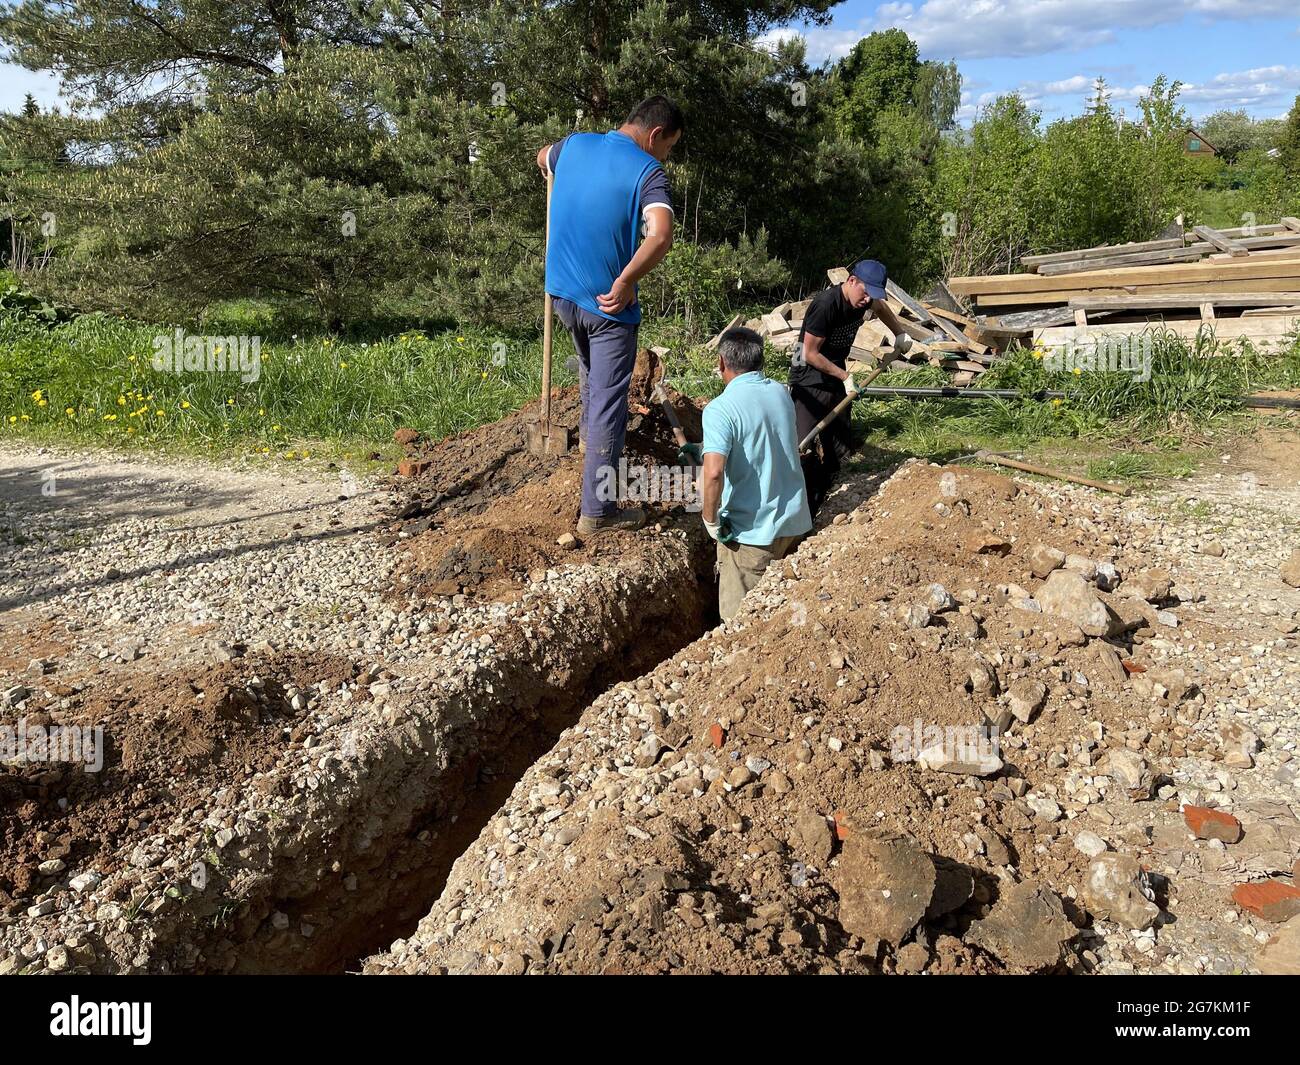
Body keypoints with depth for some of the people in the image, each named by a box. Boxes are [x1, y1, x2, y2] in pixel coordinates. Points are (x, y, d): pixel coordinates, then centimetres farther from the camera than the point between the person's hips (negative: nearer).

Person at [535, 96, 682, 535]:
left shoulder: (572, 145, 5)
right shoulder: (647, 170, -13)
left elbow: (542, 158, 30)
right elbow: (661, 235, -30)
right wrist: (625, 282, -23)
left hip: (562, 292, 7)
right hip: (607, 303, -6)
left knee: (590, 364, 35)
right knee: (609, 403, 0)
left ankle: (589, 431, 54)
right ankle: (597, 511, 3)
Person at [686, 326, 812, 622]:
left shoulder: (720, 409, -19)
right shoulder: (781, 393, 4)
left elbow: (713, 473, -32)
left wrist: (711, 522, -16)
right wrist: (706, 449, 24)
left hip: (751, 531, -7)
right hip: (795, 521, 7)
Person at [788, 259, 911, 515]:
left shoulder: (866, 299, -3)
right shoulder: (826, 304, -27)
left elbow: (881, 307, 25)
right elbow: (811, 354, -21)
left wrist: (900, 333, 17)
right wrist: (845, 377, -16)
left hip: (836, 379, 8)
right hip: (808, 381, -8)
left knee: (841, 449, 9)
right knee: (804, 451, -14)